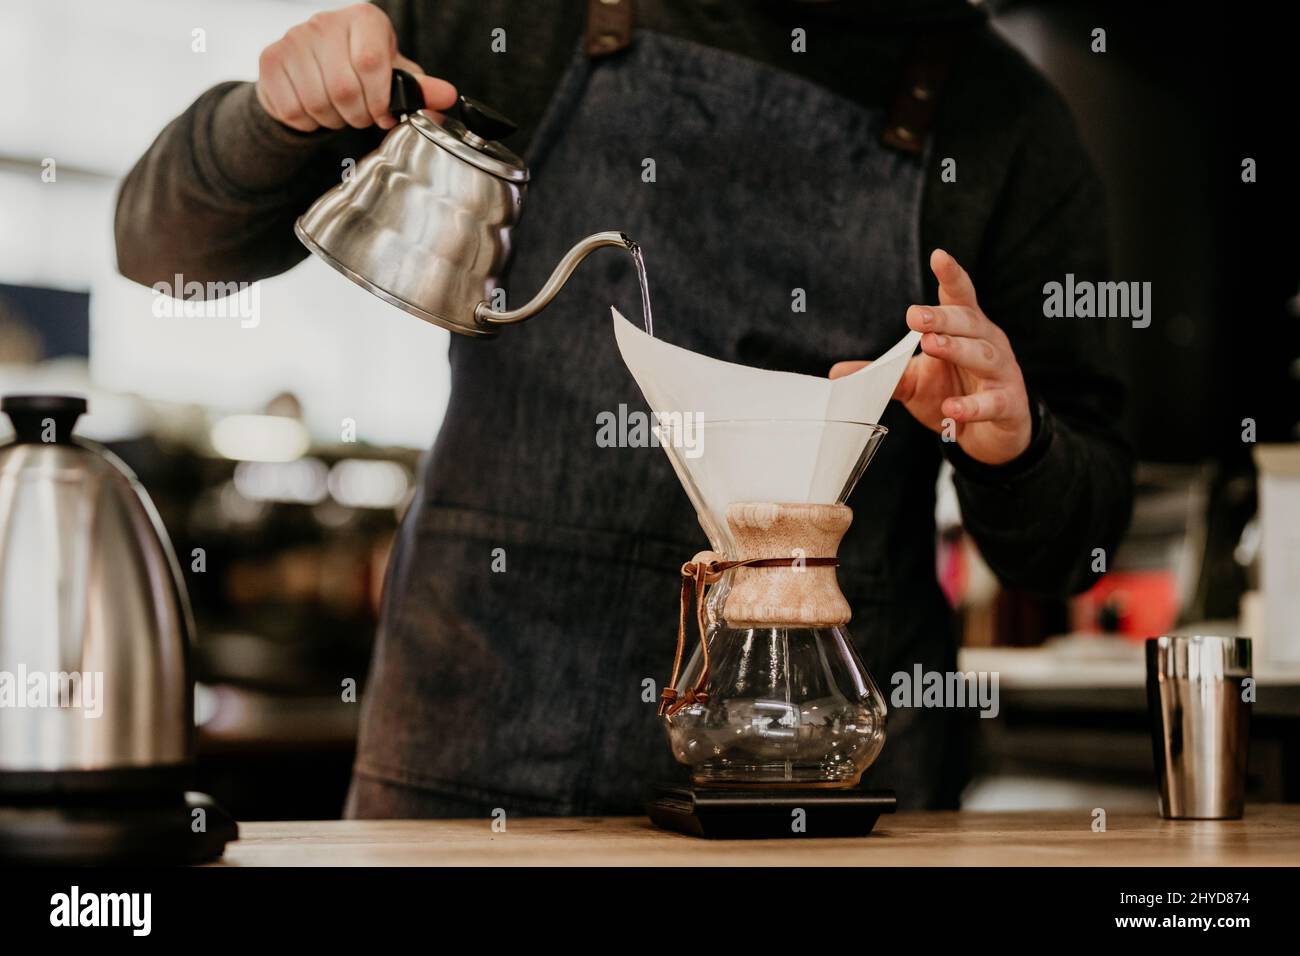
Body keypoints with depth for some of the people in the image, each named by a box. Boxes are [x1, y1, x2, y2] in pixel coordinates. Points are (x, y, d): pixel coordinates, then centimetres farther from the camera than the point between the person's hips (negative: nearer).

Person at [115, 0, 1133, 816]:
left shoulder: (1004, 116, 3)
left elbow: (1072, 546, 7)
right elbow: (165, 248, 8)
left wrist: (1014, 450, -16)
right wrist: (273, 110, -13)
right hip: (477, 755, 1)